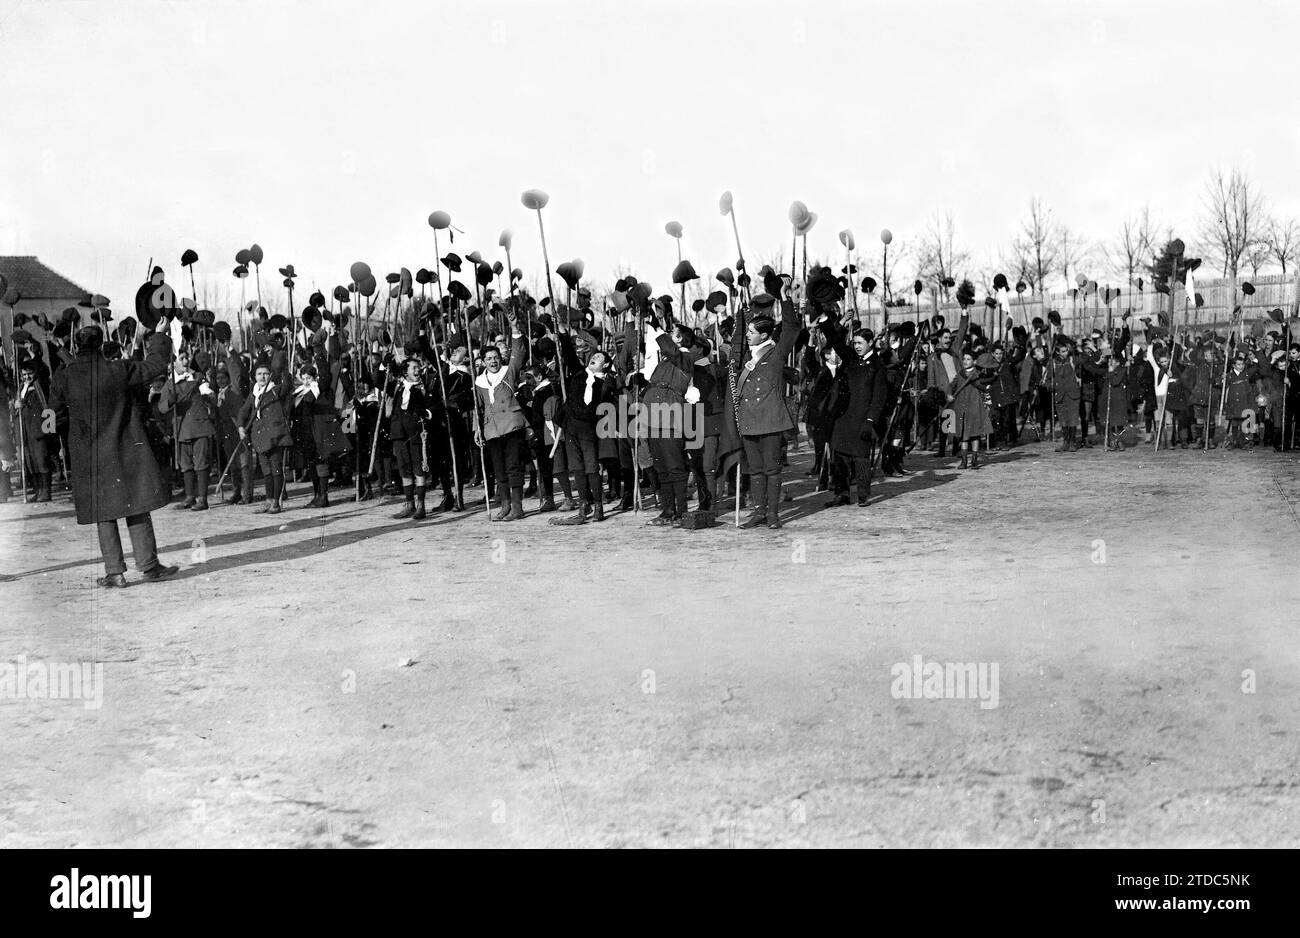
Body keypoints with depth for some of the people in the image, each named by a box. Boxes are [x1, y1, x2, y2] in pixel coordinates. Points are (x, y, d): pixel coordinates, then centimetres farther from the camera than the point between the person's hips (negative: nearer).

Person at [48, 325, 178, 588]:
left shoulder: (64, 377, -6)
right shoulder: (118, 370, -9)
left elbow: (54, 409, 7)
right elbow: (156, 366, 2)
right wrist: (159, 342, 18)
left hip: (88, 456, 1)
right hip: (125, 451, -1)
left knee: (104, 513, 7)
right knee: (137, 508, 6)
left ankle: (114, 572, 7)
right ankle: (148, 565, 8)